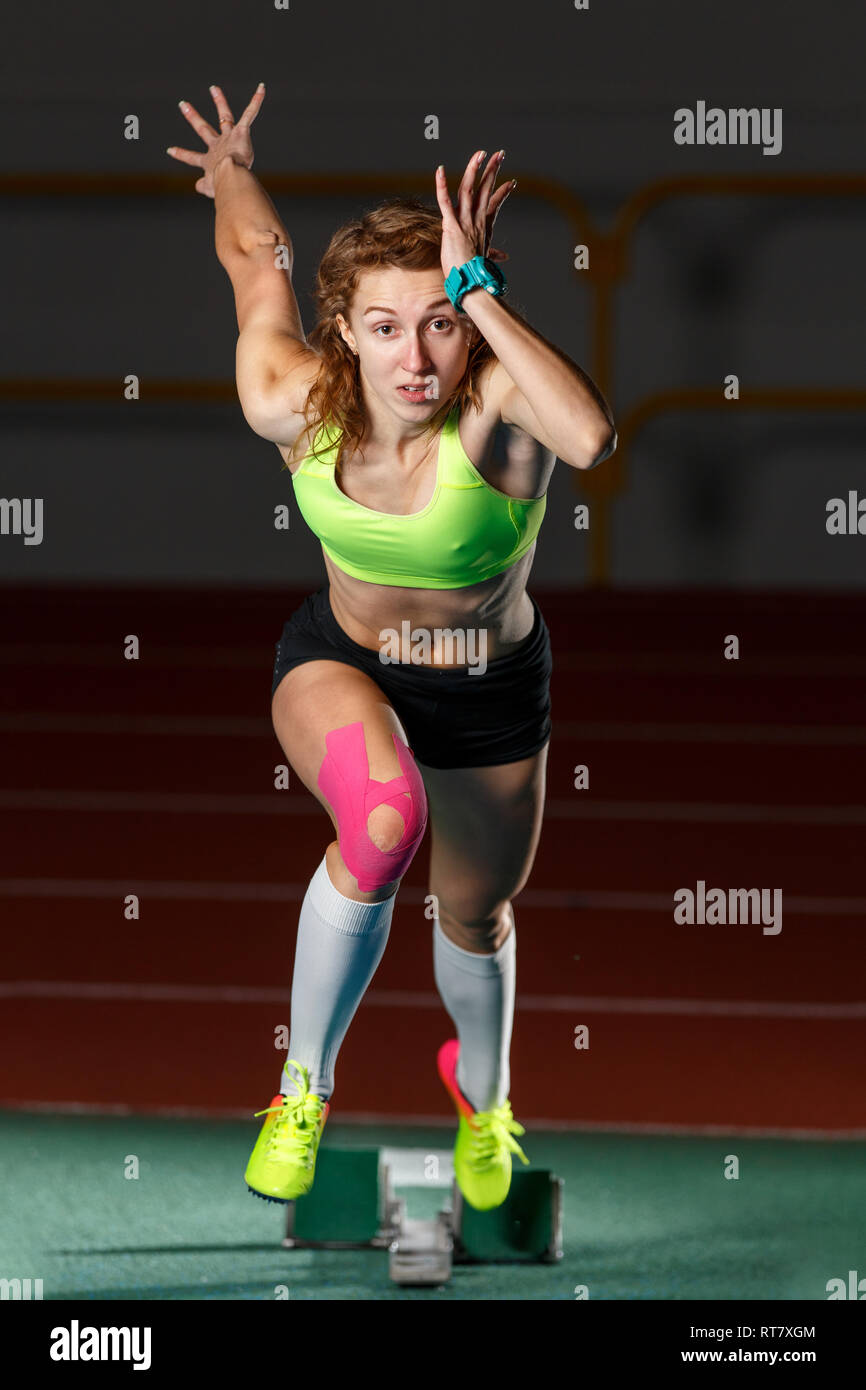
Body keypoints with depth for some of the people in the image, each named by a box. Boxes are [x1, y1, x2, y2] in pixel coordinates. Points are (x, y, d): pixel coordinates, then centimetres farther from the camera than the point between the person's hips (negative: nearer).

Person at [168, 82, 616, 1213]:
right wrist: (233, 172, 19)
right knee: (384, 816, -35)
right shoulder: (294, 404, -25)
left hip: (490, 696, 0)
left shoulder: (496, 398, -32)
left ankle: (482, 1088, 61)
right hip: (340, 667, 0)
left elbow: (592, 436, -58)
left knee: (475, 913, 22)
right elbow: (257, 262, -3)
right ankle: (306, 1082, -11)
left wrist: (478, 295, -52)